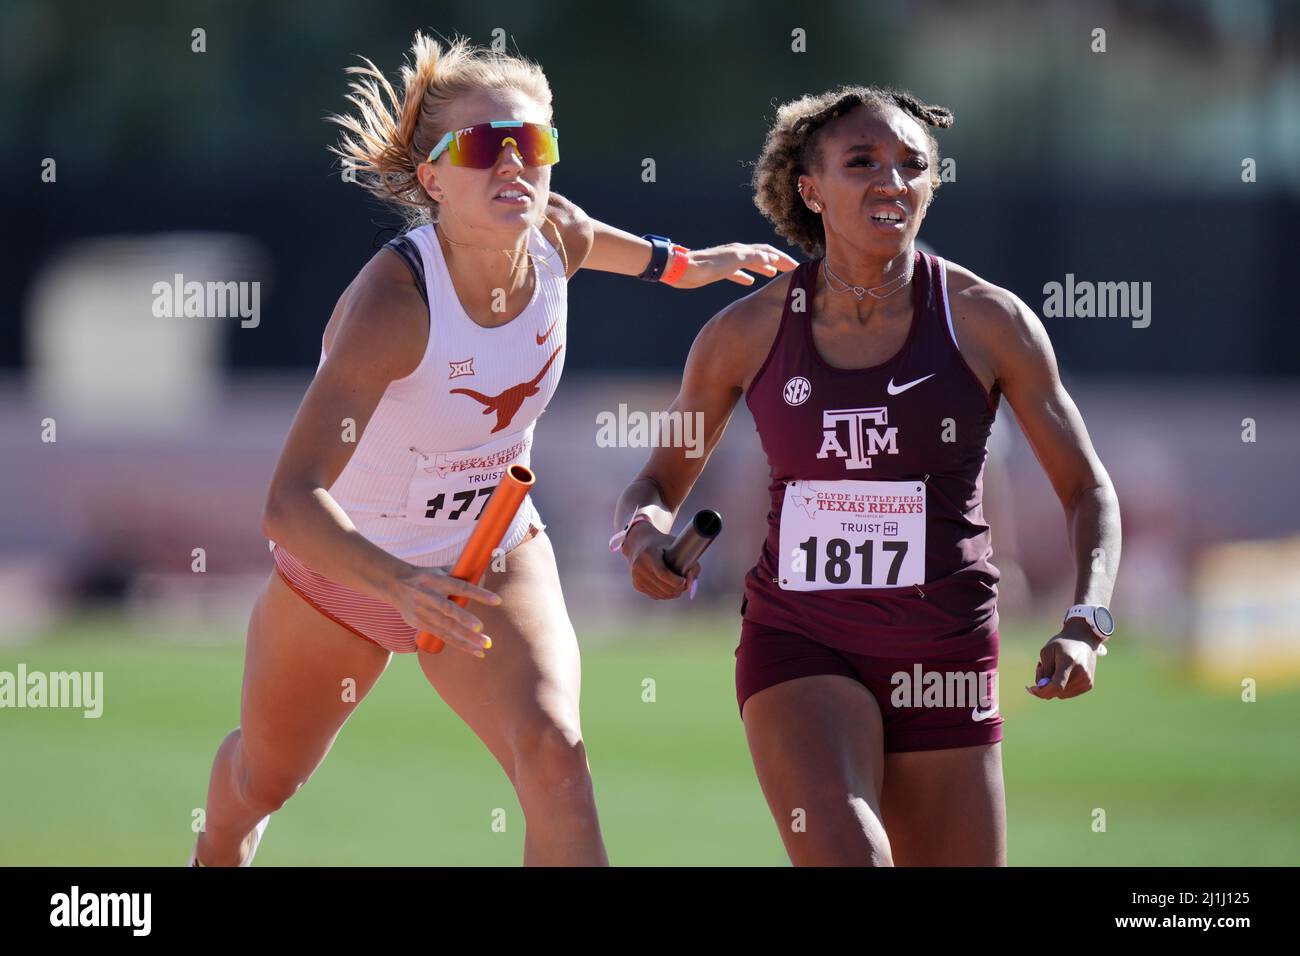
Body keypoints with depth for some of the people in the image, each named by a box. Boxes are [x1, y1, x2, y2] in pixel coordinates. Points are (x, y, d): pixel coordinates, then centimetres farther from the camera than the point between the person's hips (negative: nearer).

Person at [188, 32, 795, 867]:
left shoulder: (556, 237, -18)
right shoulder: (394, 300, -37)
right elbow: (291, 503, -46)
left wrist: (675, 263, 26)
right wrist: (398, 585, -61)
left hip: (493, 557, 3)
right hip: (345, 563, -3)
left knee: (552, 753, -26)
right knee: (263, 777, 23)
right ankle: (216, 862, 60)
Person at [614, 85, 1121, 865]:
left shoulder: (991, 323, -5)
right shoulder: (747, 333, -2)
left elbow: (1087, 488, 3)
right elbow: (659, 484, 11)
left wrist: (1086, 625, -14)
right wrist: (645, 535, -13)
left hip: (944, 654, 1)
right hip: (799, 646, -1)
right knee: (844, 856, -27)